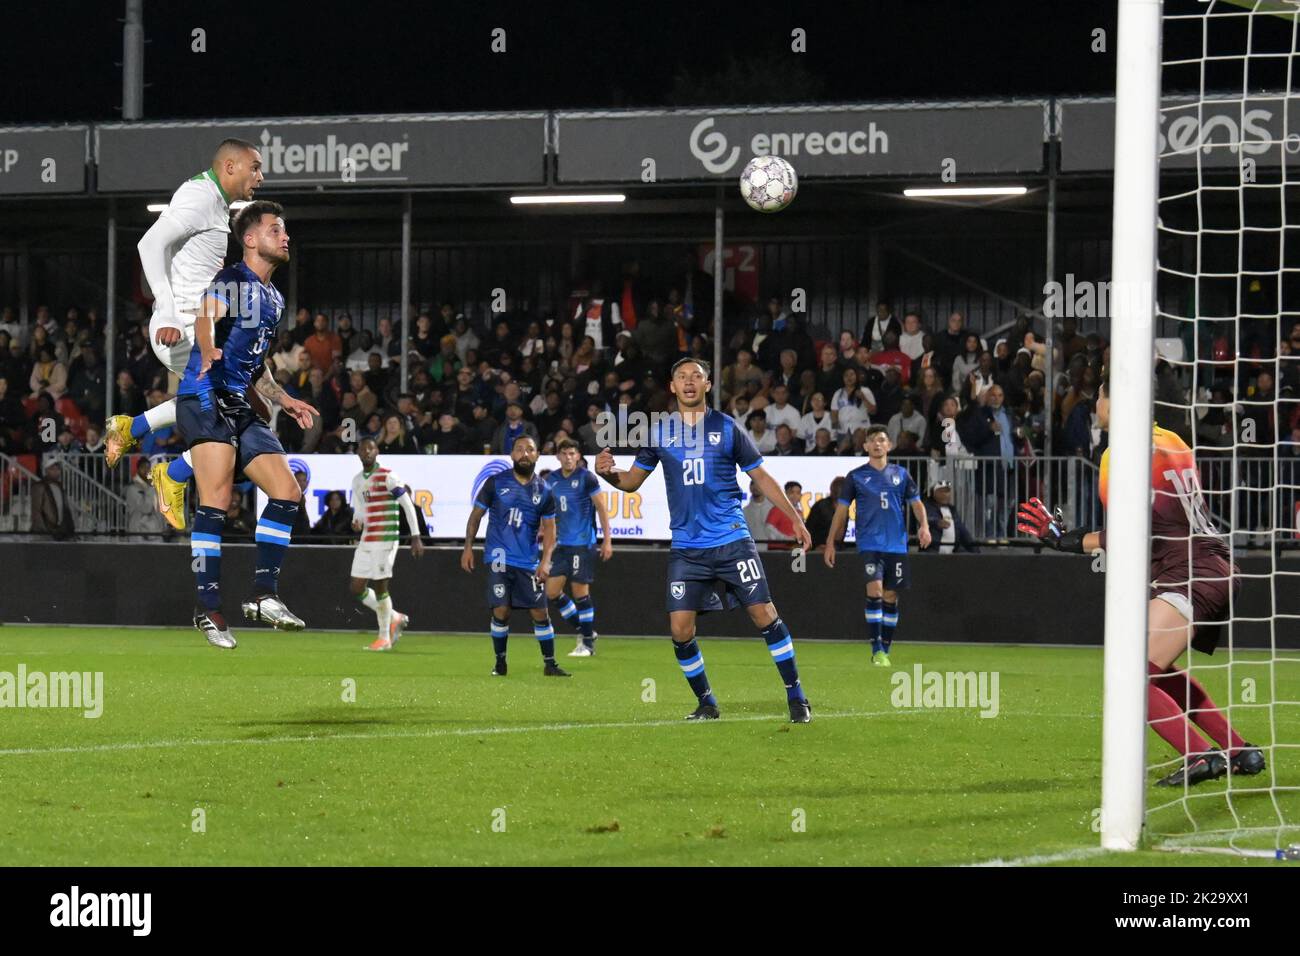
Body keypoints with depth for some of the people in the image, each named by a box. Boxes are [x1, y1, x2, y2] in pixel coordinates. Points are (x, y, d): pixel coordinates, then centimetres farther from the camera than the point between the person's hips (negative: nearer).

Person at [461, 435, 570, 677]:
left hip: (529, 562, 2)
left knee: (540, 613, 1)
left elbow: (549, 529, 7)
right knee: (501, 611, -8)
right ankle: (500, 663, 9)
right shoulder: (496, 482, 1)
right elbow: (476, 515, 7)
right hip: (500, 557, -2)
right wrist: (468, 547, 1)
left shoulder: (543, 491, 5)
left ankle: (550, 664, 12)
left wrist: (545, 561, -5)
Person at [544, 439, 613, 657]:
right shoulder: (551, 480, 9)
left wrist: (607, 540, -9)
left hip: (583, 543, -6)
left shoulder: (586, 478, -7)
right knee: (551, 591, 1)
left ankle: (588, 644, 5)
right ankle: (584, 630, 17)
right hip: (561, 545, 6)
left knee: (580, 592, -5)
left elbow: (601, 508, -6)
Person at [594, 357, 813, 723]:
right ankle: (706, 703, 13)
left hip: (731, 539, -2)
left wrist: (795, 518, 5)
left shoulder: (726, 428, 2)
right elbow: (633, 480, 13)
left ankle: (796, 697, 4)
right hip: (686, 548, 2)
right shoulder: (660, 432, 7)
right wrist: (607, 472, -9)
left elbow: (761, 477, 9)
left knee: (764, 614, -8)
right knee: (680, 629, -5)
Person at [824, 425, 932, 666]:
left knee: (890, 595, 5)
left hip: (896, 544, 3)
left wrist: (924, 525, -8)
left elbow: (916, 502, 12)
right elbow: (841, 509, 8)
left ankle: (885, 650, 16)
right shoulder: (856, 476, 5)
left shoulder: (900, 474, 10)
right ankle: (876, 650, -17)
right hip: (869, 544, -3)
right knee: (875, 589, -18)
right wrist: (830, 542, 4)